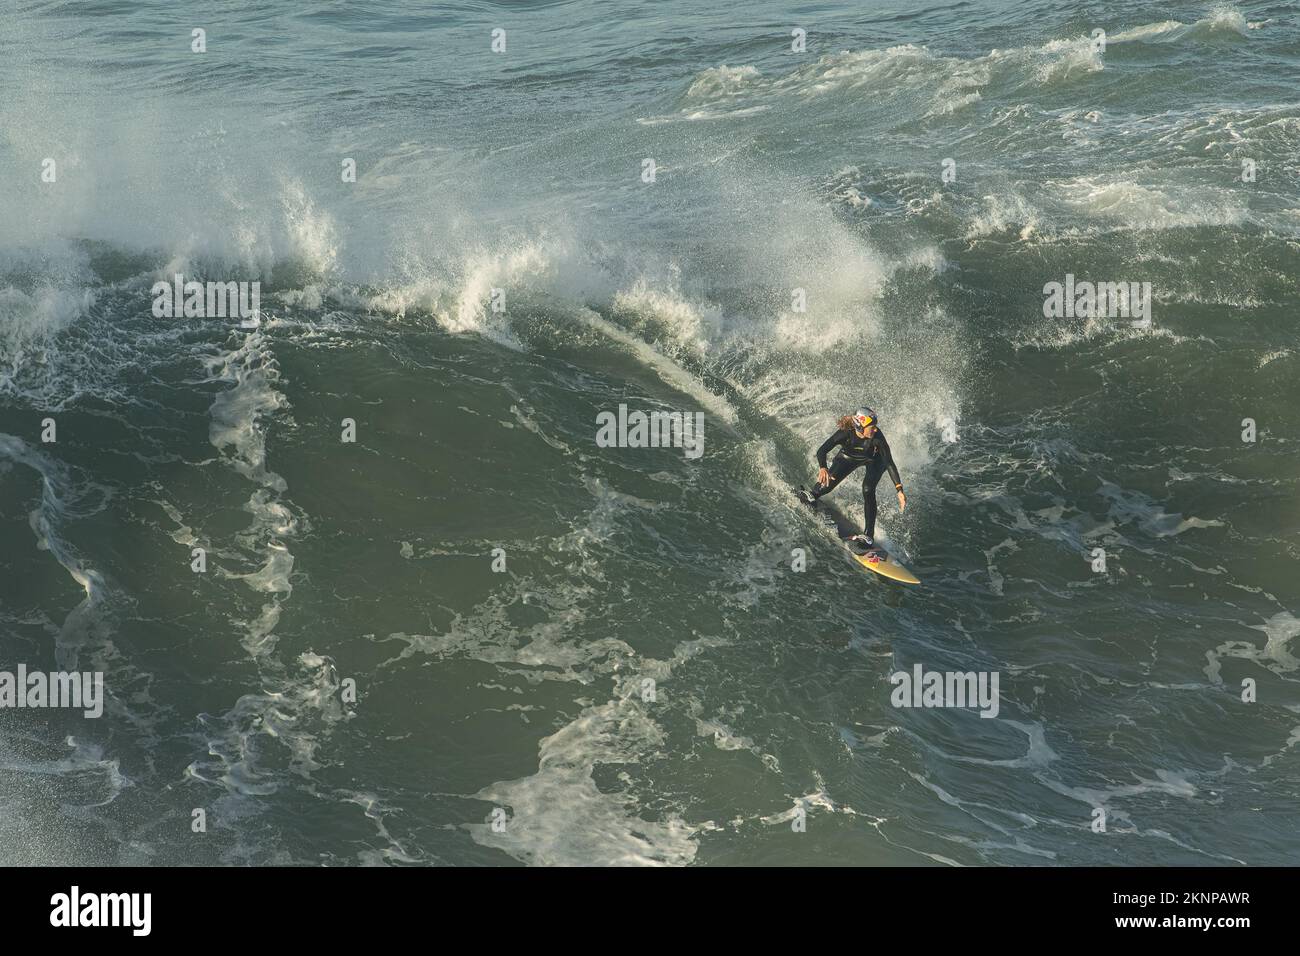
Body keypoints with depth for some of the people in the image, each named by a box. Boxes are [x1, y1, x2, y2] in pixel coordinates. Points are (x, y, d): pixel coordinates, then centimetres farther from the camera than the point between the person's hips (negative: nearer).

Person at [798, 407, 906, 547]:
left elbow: (889, 463, -35)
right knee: (828, 482, -14)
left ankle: (869, 536, -25)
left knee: (868, 488, -26)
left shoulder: (877, 436, -38)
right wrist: (822, 468, -61)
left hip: (874, 460, -1)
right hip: (849, 457, 1)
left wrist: (899, 489, -42)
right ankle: (813, 495, 24)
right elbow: (822, 451, -40)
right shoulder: (845, 433, -37)